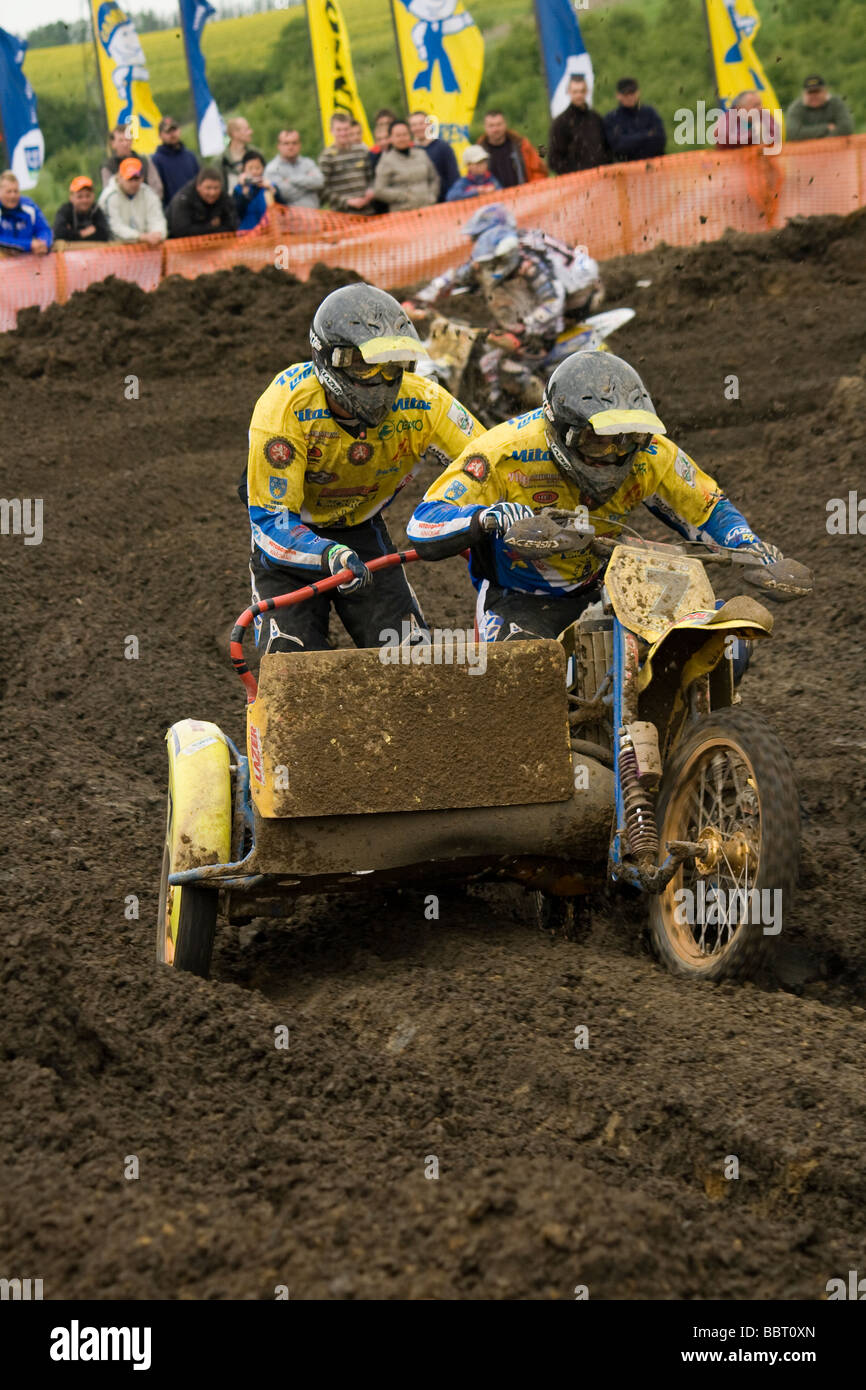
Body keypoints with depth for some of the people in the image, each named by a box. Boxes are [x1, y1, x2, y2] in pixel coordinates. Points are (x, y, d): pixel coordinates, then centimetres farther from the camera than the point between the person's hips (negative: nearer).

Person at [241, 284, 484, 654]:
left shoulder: (422, 403, -24)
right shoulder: (285, 405, -32)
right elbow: (271, 521, -32)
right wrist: (331, 556, -50)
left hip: (361, 530, 3)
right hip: (292, 533, -3)